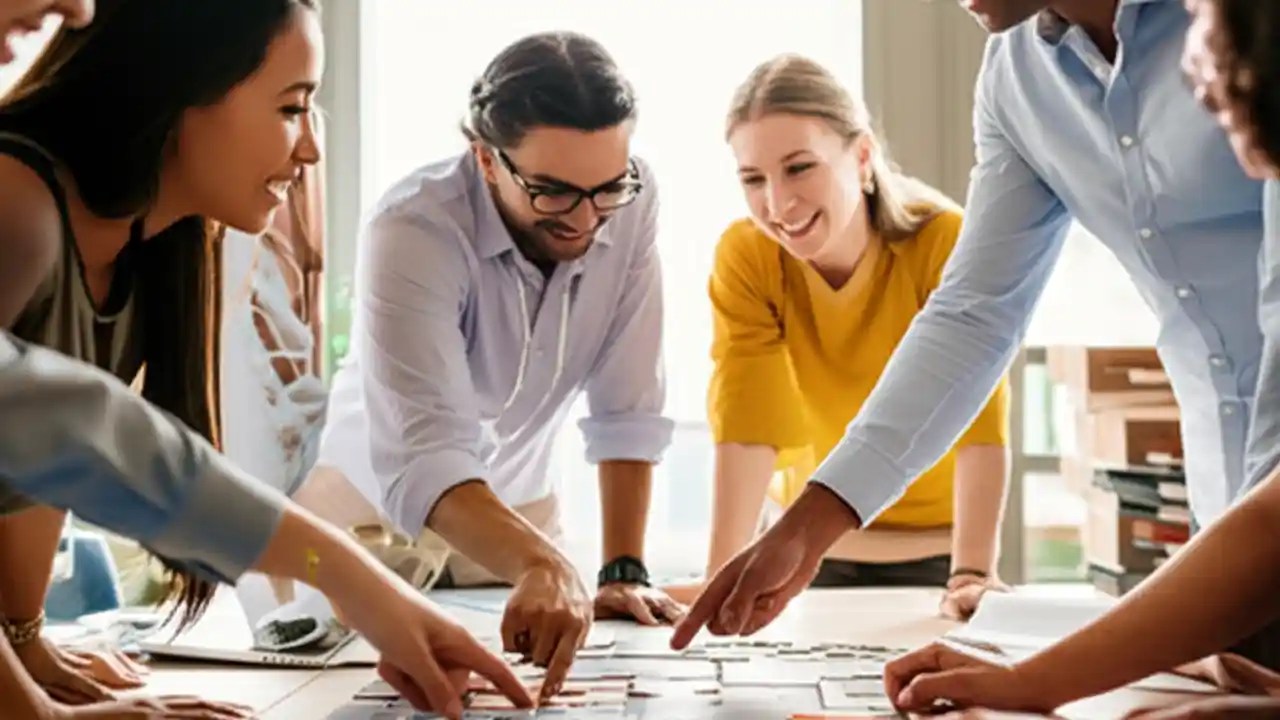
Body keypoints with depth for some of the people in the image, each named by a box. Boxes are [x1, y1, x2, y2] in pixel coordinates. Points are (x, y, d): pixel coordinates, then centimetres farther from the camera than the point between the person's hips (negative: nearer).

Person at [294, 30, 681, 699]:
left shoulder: (632, 201, -22)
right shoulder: (412, 230, -34)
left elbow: (627, 408, -17)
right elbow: (420, 457, -45)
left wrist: (623, 571, -22)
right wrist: (540, 564, -61)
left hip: (517, 505, 3)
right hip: (374, 503, -2)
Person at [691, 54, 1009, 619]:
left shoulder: (946, 243, -24)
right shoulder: (743, 257, -18)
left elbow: (979, 419, -30)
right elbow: (747, 420, -24)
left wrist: (973, 573, -41)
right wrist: (720, 574, -34)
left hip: (938, 545, -1)